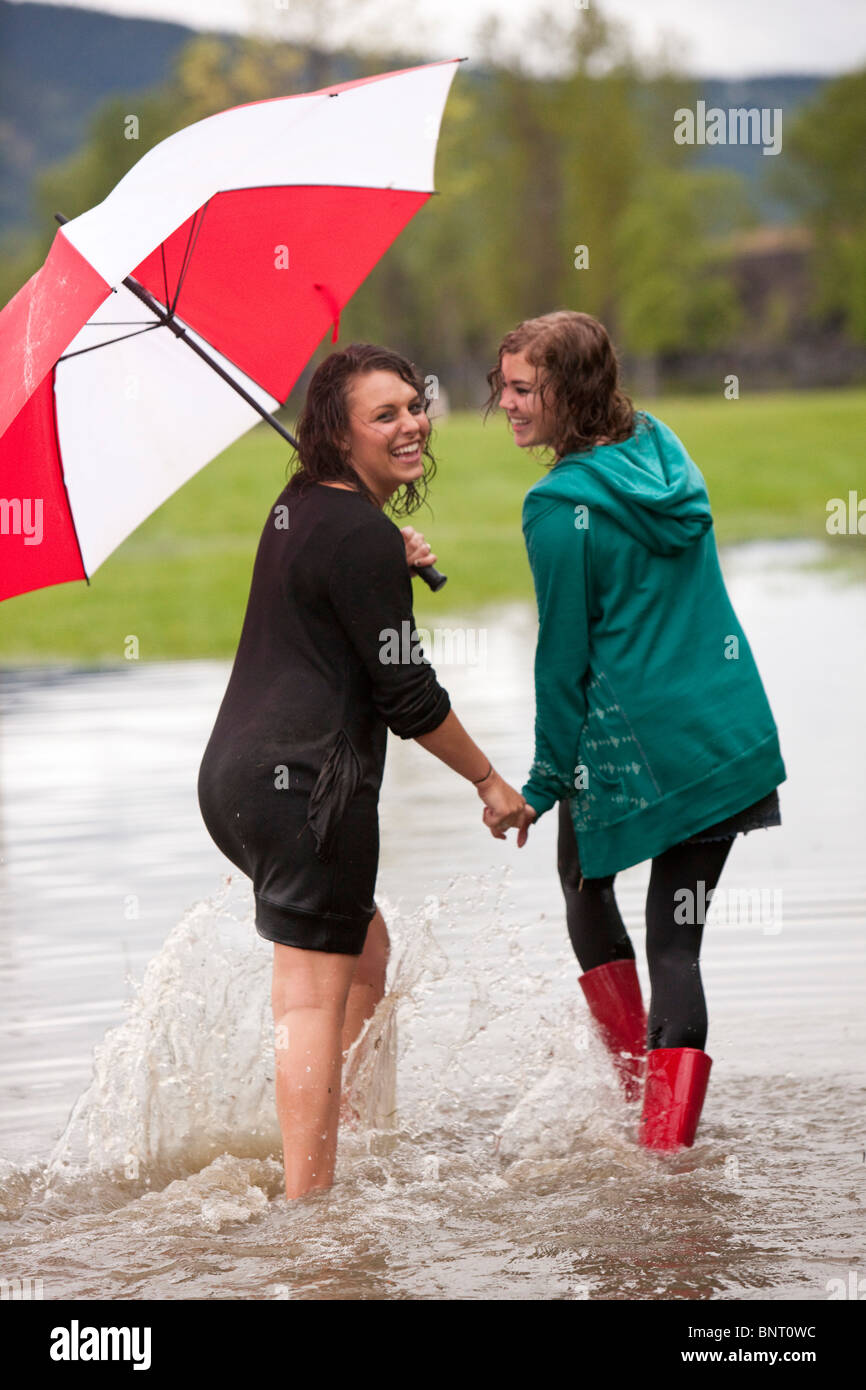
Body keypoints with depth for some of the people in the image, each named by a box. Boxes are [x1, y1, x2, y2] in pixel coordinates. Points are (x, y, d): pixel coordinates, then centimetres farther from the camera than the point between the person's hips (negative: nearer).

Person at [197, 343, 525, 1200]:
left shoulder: (298, 506, 14)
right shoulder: (359, 535, -14)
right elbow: (407, 693, -12)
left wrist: (395, 563, 19)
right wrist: (491, 782, 0)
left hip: (234, 769, 10)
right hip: (306, 777, -10)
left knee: (365, 951, 23)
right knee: (314, 993, -9)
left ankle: (356, 1129, 27)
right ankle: (307, 1196, -10)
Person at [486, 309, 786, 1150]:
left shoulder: (560, 507, -14)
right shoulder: (664, 446, 7)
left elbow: (565, 655, -9)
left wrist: (544, 781, 1)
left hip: (632, 739, -5)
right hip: (732, 733, 6)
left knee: (585, 885, 23)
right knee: (678, 938, 5)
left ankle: (636, 1080, 30)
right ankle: (668, 1139, -3)